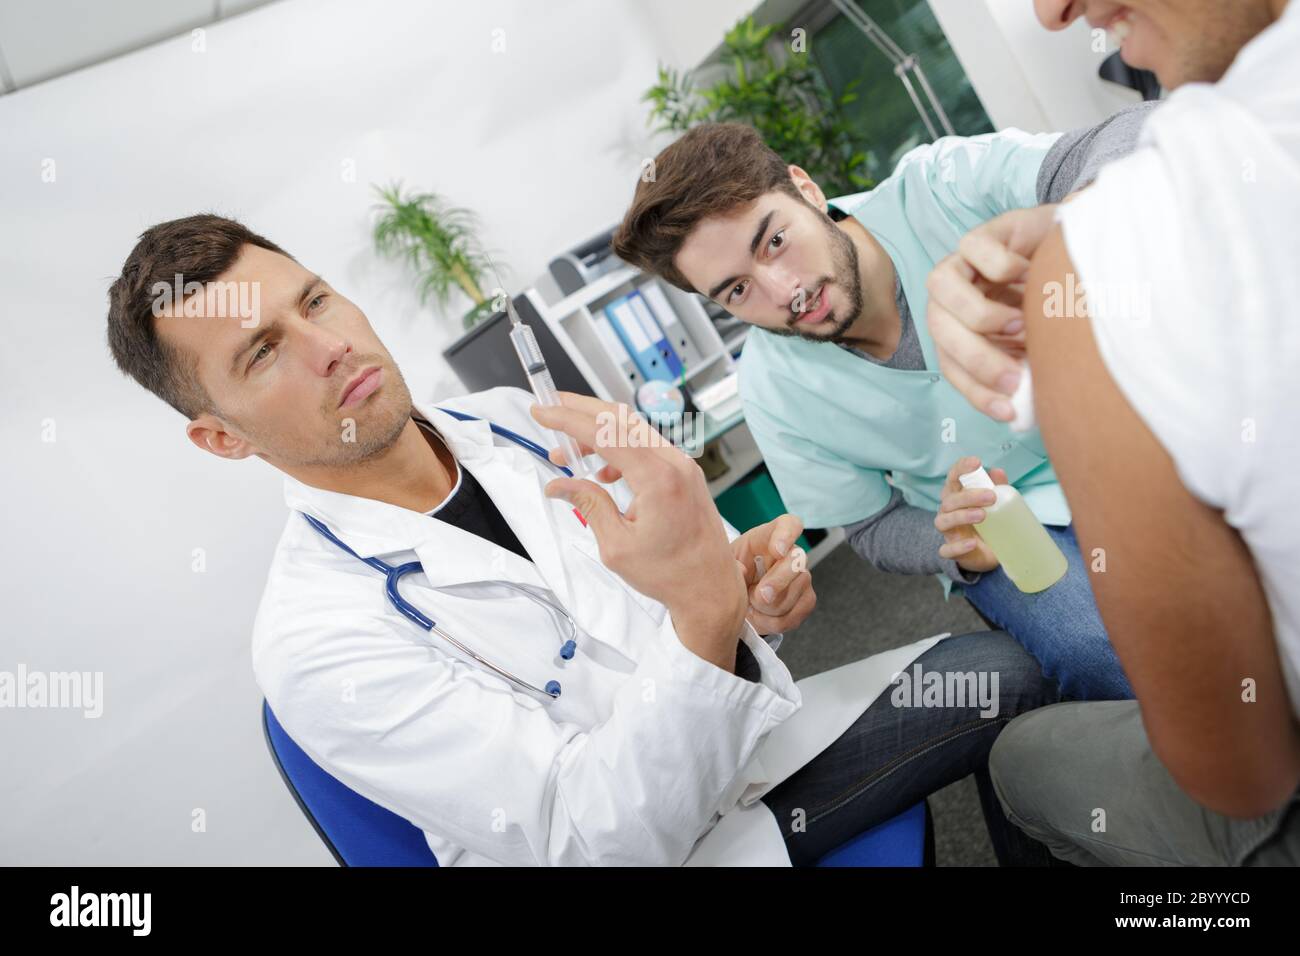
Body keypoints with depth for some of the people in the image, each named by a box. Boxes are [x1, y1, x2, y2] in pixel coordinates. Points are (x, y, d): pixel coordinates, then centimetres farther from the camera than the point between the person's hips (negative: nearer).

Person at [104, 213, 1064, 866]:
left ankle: (1040, 850, 25)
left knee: (1000, 673, -1)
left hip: (751, 733, 6)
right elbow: (591, 840, -25)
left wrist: (753, 578, -14)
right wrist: (705, 613, -41)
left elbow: (698, 550, 10)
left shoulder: (512, 420, 0)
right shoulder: (313, 642, -20)